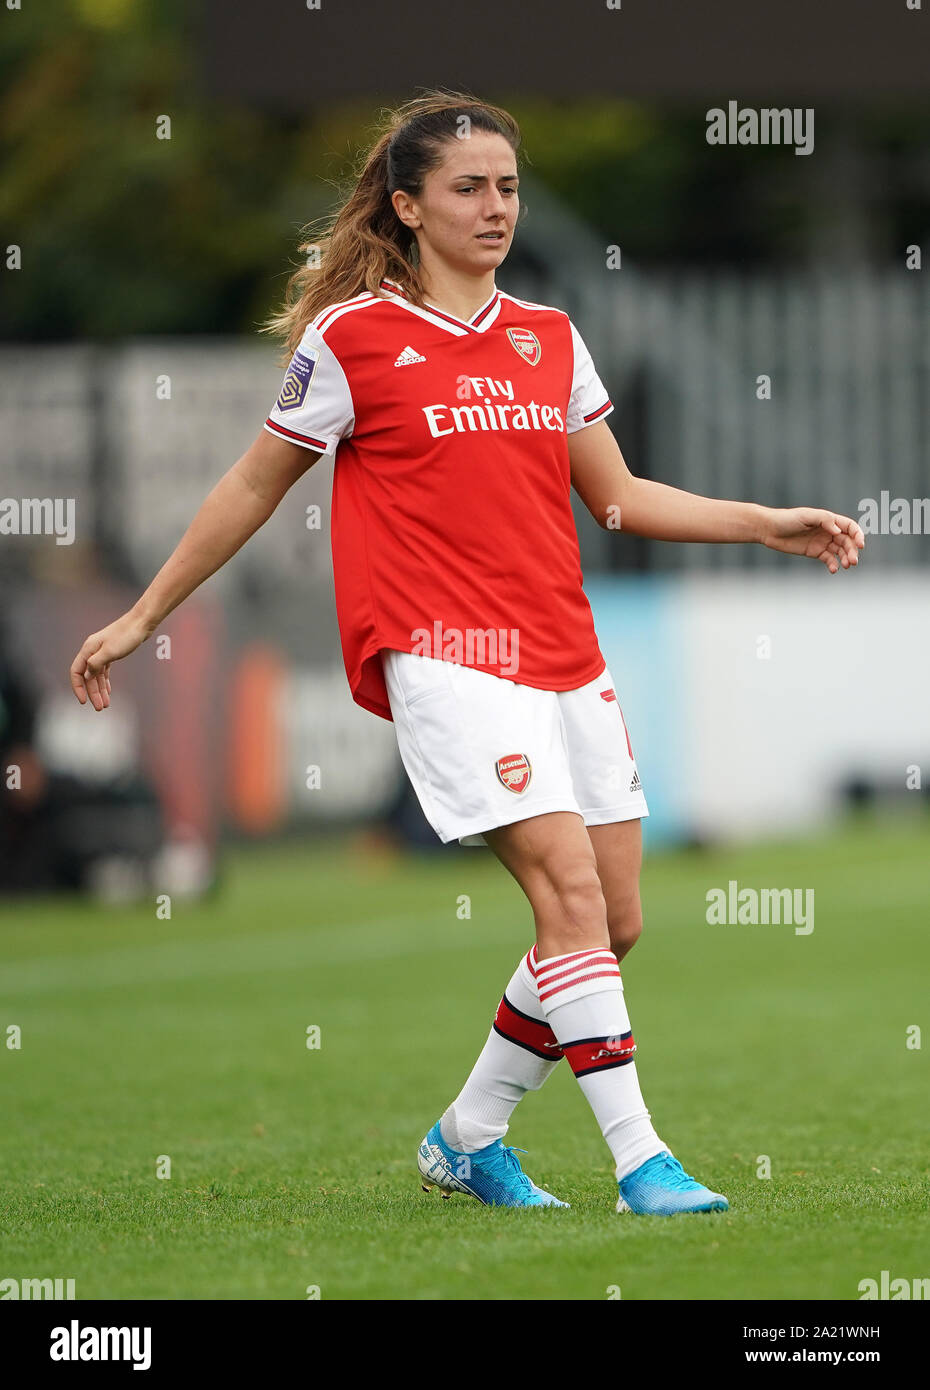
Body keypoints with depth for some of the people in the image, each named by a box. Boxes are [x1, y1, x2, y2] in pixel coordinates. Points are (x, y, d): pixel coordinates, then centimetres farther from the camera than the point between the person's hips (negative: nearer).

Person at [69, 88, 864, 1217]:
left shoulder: (550, 338, 14)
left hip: (564, 656, 6)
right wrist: (143, 616, 11)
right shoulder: (349, 337, -1)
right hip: (443, 657, -6)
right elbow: (254, 488, 8)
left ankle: (466, 1137, 19)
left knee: (615, 921, 3)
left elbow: (618, 497, 20)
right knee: (570, 891, -19)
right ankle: (640, 1160, -19)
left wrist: (770, 525, 11)